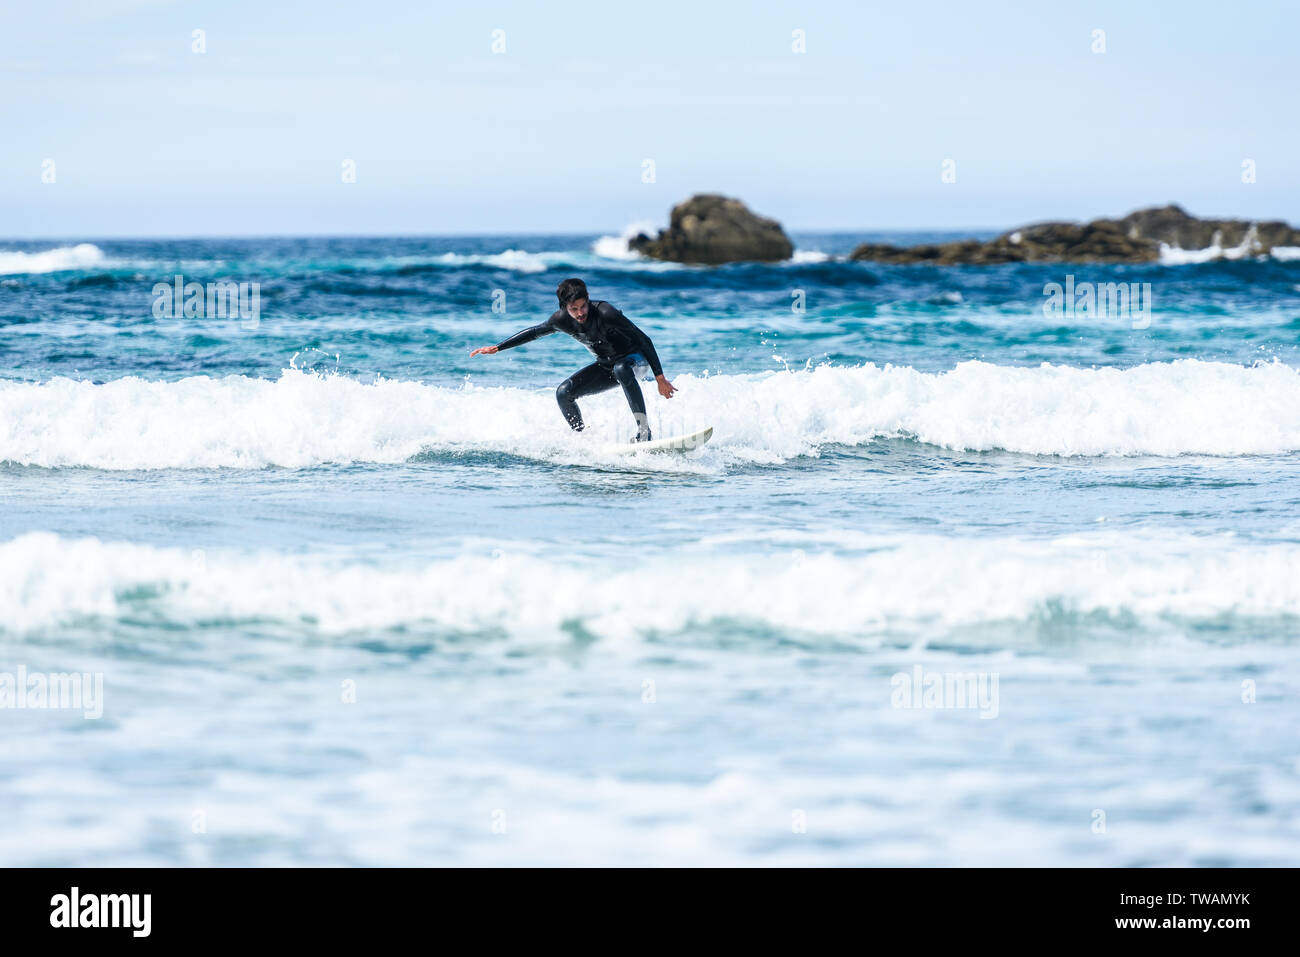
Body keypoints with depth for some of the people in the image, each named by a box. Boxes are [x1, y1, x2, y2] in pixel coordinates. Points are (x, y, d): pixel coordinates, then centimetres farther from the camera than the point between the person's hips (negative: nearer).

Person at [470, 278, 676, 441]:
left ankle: (644, 430, -39)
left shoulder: (605, 313, -32)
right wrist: (497, 348, 7)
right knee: (564, 393, -10)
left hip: (635, 357, -6)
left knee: (621, 369, -41)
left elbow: (644, 340, -26)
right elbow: (535, 332, 5)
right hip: (606, 365, 6)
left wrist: (660, 378, -27)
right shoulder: (562, 320, -16)